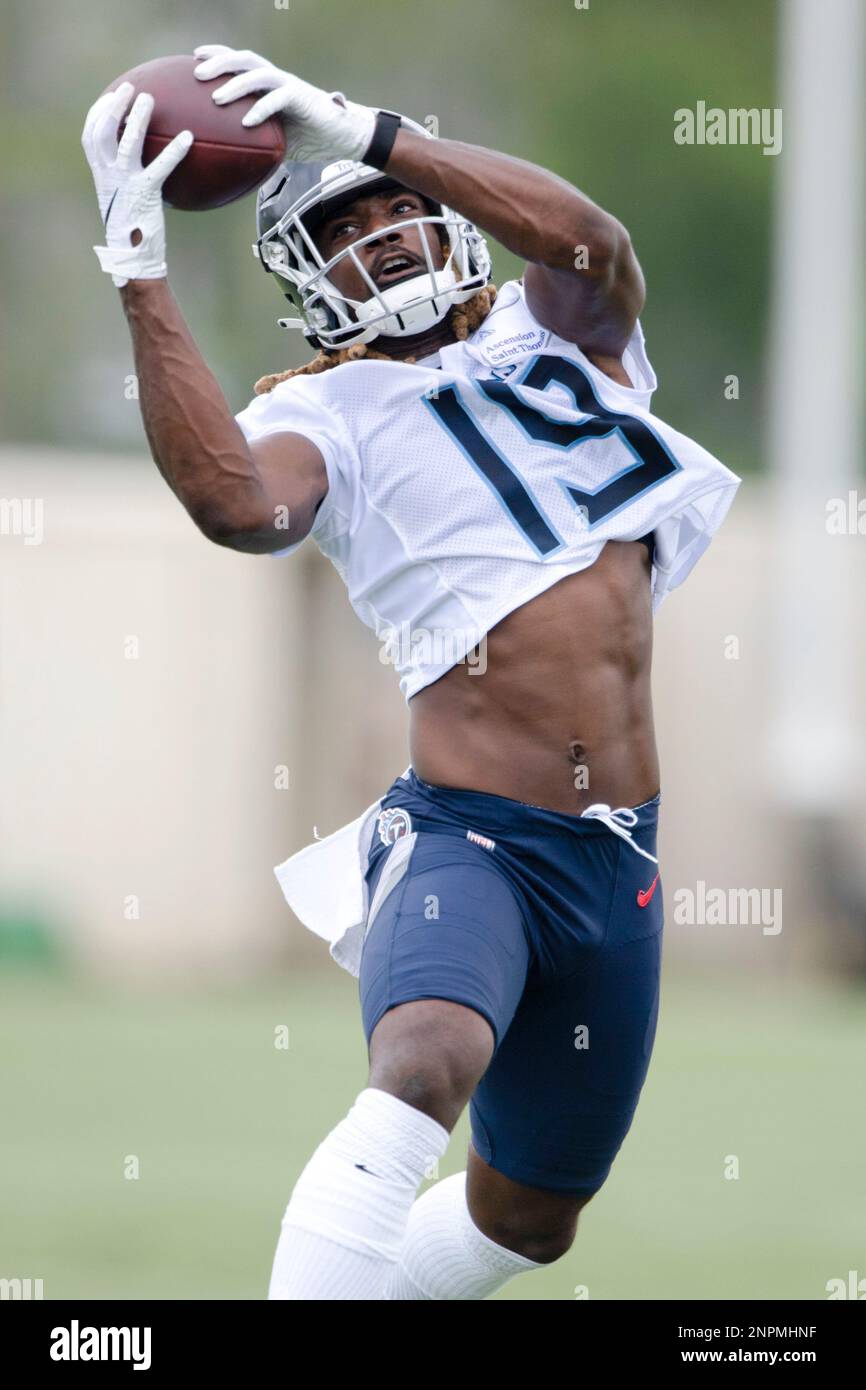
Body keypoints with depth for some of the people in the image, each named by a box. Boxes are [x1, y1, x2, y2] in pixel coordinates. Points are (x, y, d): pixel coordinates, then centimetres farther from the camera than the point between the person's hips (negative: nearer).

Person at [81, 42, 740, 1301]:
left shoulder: (565, 336, 12)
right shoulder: (320, 418, 0)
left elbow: (589, 243, -12)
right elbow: (237, 503, -24)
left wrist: (361, 134, -18)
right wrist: (141, 278, -24)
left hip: (614, 861, 5)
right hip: (462, 835, -5)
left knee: (527, 1220, 14)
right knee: (428, 1065, -36)